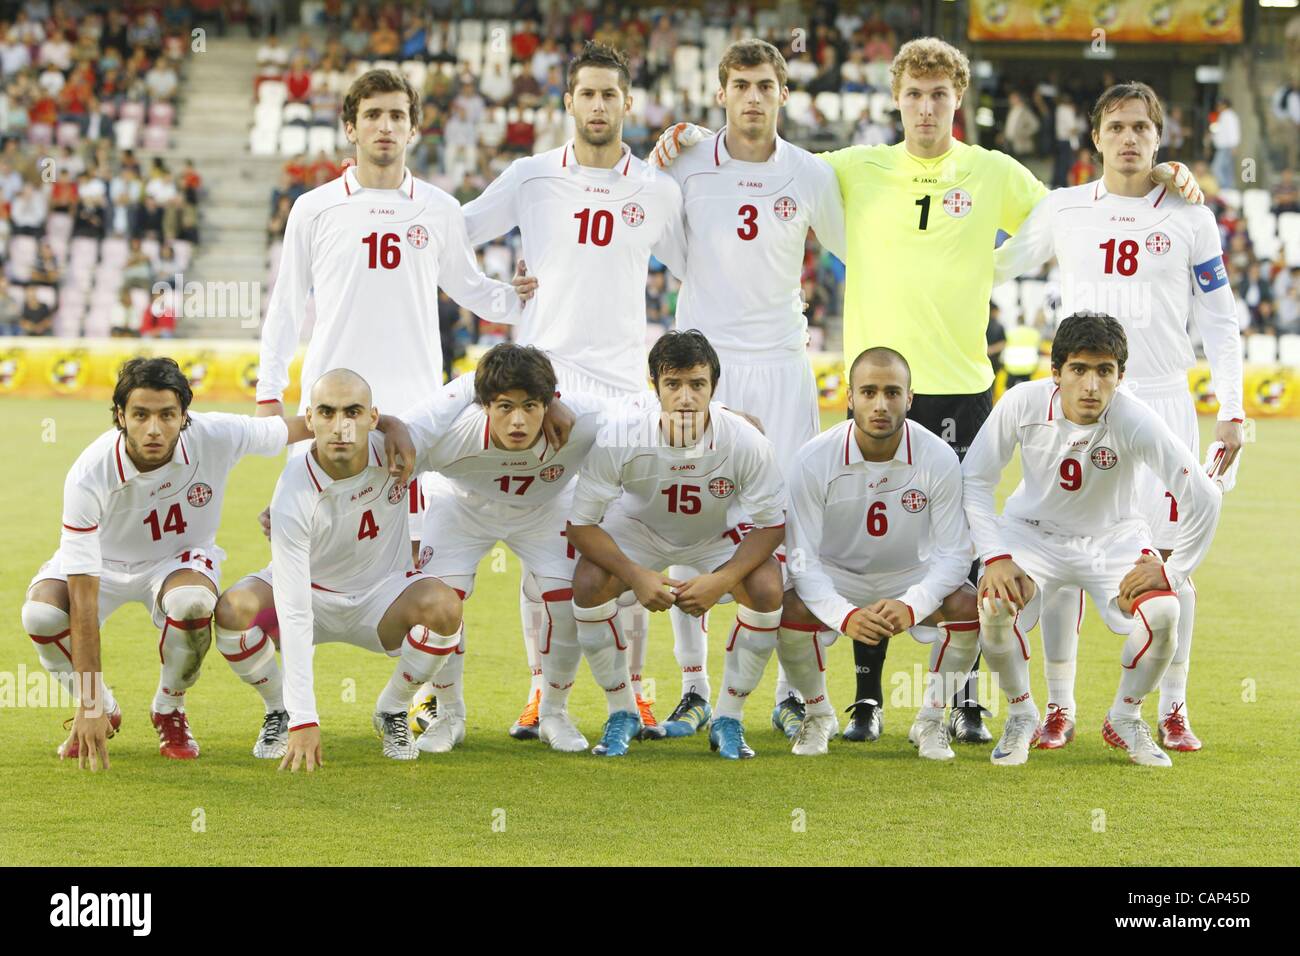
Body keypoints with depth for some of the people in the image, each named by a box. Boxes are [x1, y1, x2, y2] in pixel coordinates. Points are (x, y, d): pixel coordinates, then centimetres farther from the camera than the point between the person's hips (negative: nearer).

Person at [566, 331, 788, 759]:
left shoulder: (747, 443, -31)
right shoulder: (619, 439, -32)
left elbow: (771, 526, -19)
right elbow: (581, 524, -22)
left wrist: (721, 581, -33)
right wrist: (636, 576, -35)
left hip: (718, 534, 0)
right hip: (639, 527, 0)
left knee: (767, 591, -26)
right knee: (589, 583, -27)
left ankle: (728, 719, -6)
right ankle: (622, 712, -5)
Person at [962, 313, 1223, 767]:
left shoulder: (1135, 420, -27)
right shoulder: (1023, 404, -23)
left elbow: (1202, 496, -21)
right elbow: (974, 479, -12)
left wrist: (1172, 571, -19)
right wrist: (995, 557, -20)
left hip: (1112, 537, 0)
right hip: (1032, 530, 0)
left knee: (1161, 613, -26)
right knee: (994, 605, -29)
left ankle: (1125, 715, 5)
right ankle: (1021, 713, 1)